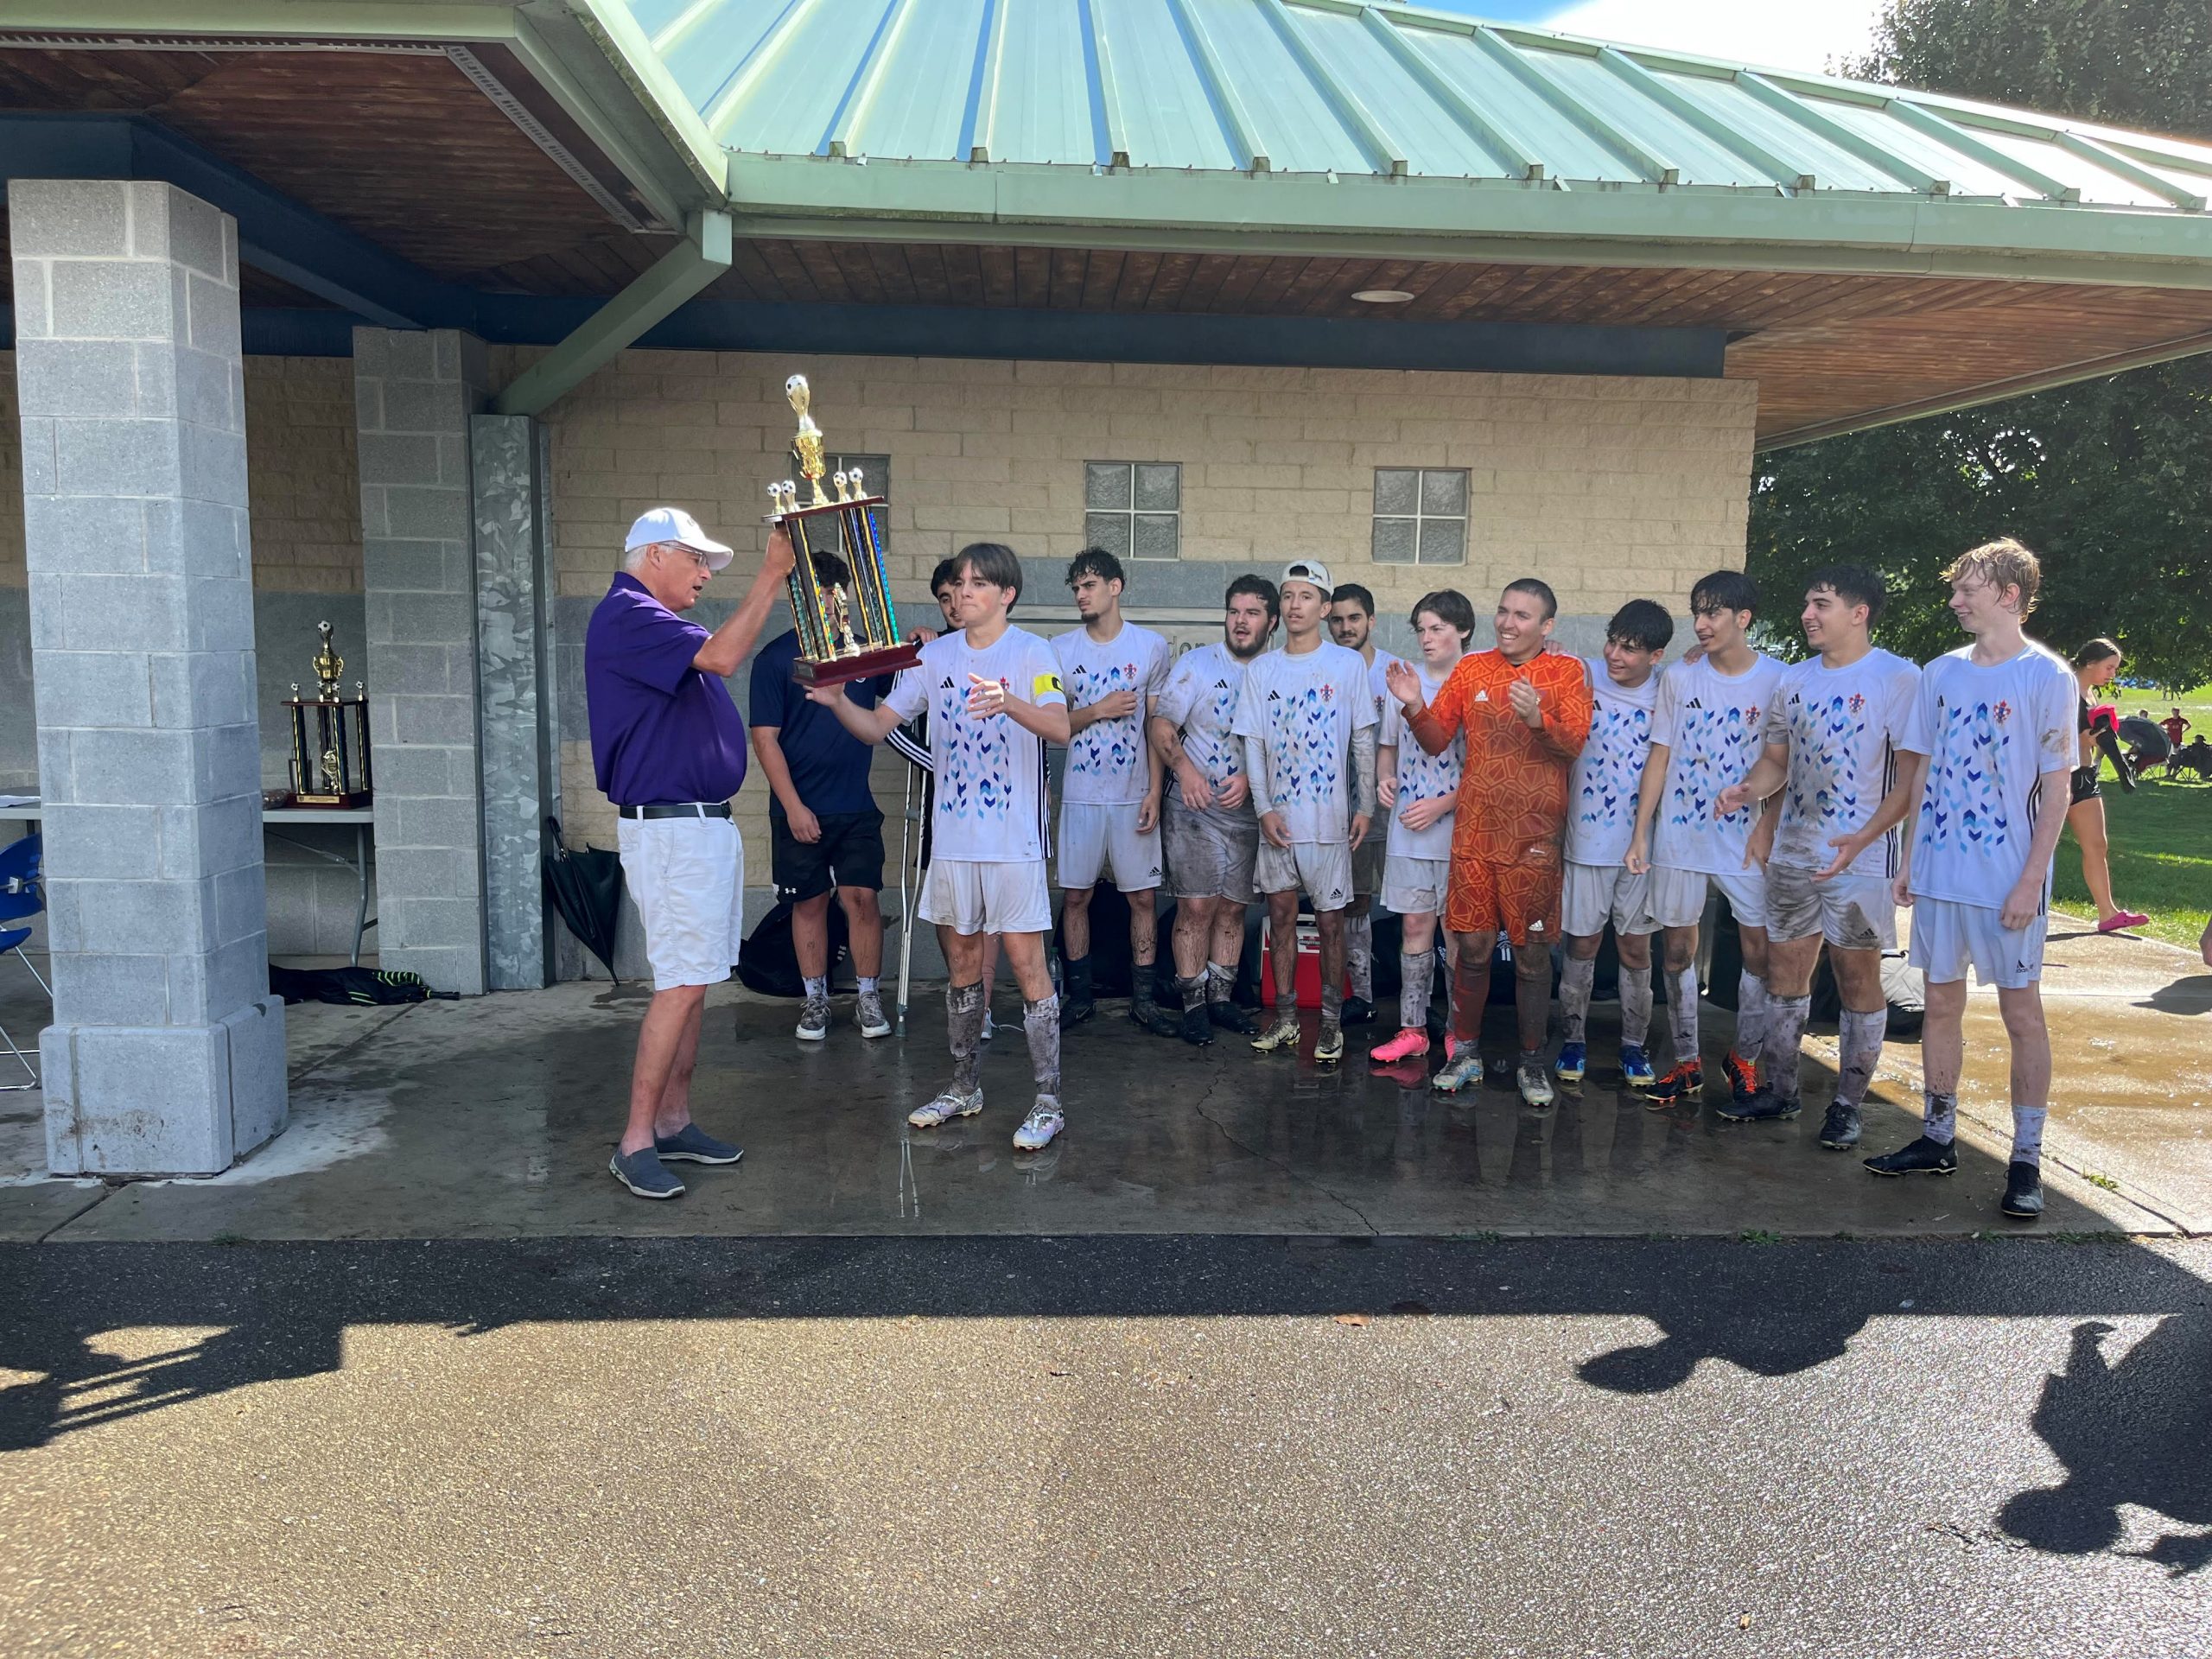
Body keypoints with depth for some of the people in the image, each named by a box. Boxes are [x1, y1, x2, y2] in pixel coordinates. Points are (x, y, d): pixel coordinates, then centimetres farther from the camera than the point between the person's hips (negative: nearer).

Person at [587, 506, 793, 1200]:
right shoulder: (625, 615, -13)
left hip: (703, 824, 11)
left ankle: (674, 1121, 20)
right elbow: (722, 655, -24)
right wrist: (771, 573, -21)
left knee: (692, 981, 12)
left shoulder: (654, 621, 20)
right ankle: (636, 1141, -4)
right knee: (682, 985, -11)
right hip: (671, 829, -11)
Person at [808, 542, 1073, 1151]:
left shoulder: (1031, 652, -5)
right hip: (951, 835, 5)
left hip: (1013, 837, -5)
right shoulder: (934, 656, 10)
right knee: (961, 961, 14)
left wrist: (1009, 703, -39)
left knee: (1026, 962, -5)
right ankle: (964, 1087, 28)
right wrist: (838, 702, -13)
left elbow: (1060, 728, -20)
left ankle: (1049, 1101, 3)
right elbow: (877, 727, 7)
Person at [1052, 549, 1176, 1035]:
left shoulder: (1152, 647, 2)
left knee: (1144, 897, 3)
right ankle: (1078, 997, 19)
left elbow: (1155, 724, 3)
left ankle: (1143, 1000, 14)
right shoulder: (1060, 649, 3)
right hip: (1080, 795, 0)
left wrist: (1155, 791, -3)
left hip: (1133, 795, 0)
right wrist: (1098, 711, -11)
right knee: (1075, 896, 6)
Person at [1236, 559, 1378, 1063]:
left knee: (1330, 919, 3)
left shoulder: (1348, 665, -1)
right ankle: (1285, 1017, 19)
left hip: (1329, 815, -3)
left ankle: (1331, 1021, 14)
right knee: (1281, 914, 9)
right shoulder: (1261, 670, 5)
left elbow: (1364, 741, 1)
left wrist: (1365, 805, -2)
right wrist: (1264, 809, -4)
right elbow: (1253, 744, 4)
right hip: (1276, 816, 3)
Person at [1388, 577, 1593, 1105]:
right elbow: (1436, 741, 9)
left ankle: (1532, 1062, 17)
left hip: (1534, 837, -2)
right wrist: (1414, 707, -10)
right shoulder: (1472, 668, 8)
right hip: (1474, 832, 2)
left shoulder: (1567, 672, 0)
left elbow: (1574, 744, -12)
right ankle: (1466, 1052, 20)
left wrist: (1537, 718, -31)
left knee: (1532, 953, 4)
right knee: (1472, 947, 5)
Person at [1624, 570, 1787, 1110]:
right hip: (1679, 837, 2)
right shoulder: (1679, 677, 2)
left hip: (1748, 839, -2)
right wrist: (1640, 835, 2)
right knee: (1677, 950, 7)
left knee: (1759, 953, 1)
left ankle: (1744, 1059, 21)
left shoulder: (1778, 680, -4)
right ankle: (1686, 1064, 20)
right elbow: (1659, 759, 5)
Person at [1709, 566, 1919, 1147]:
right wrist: (1749, 790, -3)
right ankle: (1779, 1091, 24)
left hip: (1861, 859, -6)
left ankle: (1847, 1105, 15)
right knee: (1784, 972, 12)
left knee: (1859, 980, 4)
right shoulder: (1794, 680, 11)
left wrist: (1863, 838, -21)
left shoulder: (1898, 677, -8)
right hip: (1792, 852, 6)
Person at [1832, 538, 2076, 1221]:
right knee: (1941, 1004, 12)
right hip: (1939, 874, 5)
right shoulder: (1940, 673, 8)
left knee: (2021, 1013, 3)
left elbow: (2056, 789, -7)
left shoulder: (2048, 678, -6)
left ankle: (2026, 1160, 11)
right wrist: (1909, 859, 8)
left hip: (2008, 880, -5)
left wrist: (2031, 880, -13)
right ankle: (1937, 1139, 23)